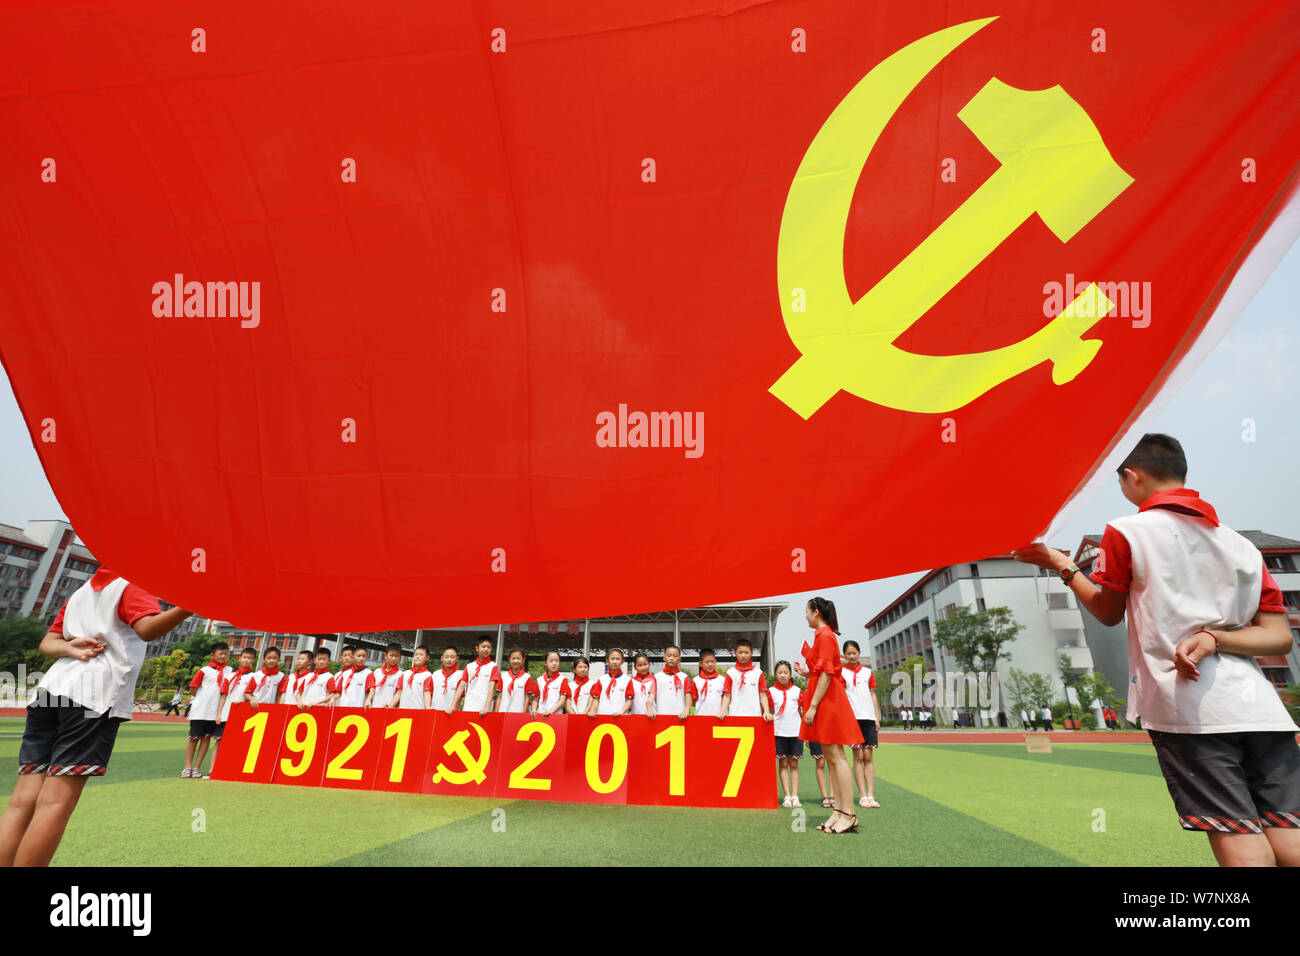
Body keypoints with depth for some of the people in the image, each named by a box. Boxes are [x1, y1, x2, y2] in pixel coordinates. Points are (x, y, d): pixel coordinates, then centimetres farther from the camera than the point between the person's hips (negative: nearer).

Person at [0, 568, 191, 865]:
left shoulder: (78, 593, 29)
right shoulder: (133, 587, 5)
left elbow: (47, 643, 24)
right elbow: (147, 629, -14)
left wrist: (69, 648, 4)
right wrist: (190, 606, -28)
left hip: (49, 687, 7)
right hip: (96, 695, -7)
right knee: (56, 801, -10)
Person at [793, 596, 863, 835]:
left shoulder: (824, 635, -12)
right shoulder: (823, 635, 17)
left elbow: (827, 674, -18)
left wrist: (813, 705, -20)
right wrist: (807, 673, 23)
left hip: (828, 699, -10)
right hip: (828, 700, 10)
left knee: (836, 757, -10)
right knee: (831, 757, 8)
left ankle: (848, 815, -9)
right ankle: (838, 810, 10)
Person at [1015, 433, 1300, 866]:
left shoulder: (1125, 532, 1)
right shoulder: (1242, 544, 16)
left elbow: (1108, 612, 13)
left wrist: (1060, 564, 22)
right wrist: (1215, 638, -2)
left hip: (1187, 708, -5)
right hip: (1261, 708, 5)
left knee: (1242, 845, -6)